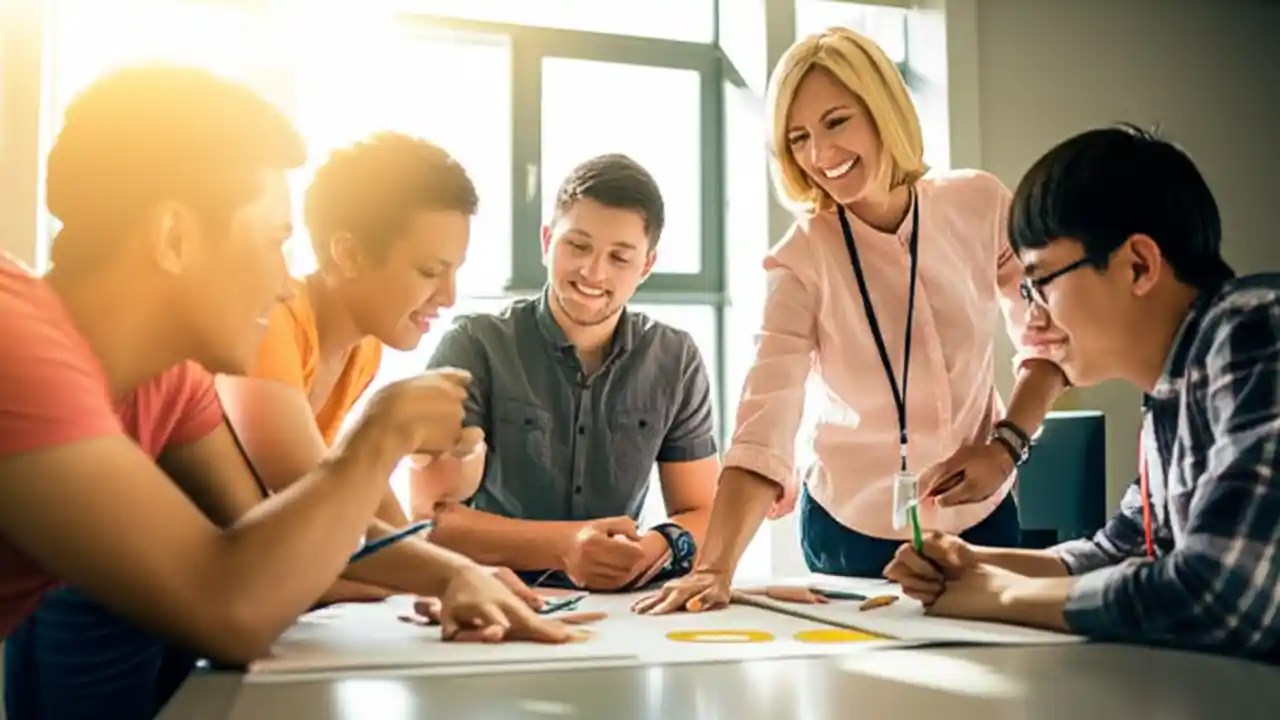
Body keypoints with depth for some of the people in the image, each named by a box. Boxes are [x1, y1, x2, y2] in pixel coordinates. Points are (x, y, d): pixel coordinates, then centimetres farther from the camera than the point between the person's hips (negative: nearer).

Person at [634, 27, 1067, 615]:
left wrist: (1006, 445, -12)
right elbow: (763, 429, -30)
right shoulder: (800, 261, -20)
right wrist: (715, 567, -41)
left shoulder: (980, 207, -12)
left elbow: (1047, 340, 2)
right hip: (854, 534, -2)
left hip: (980, 518, 2)